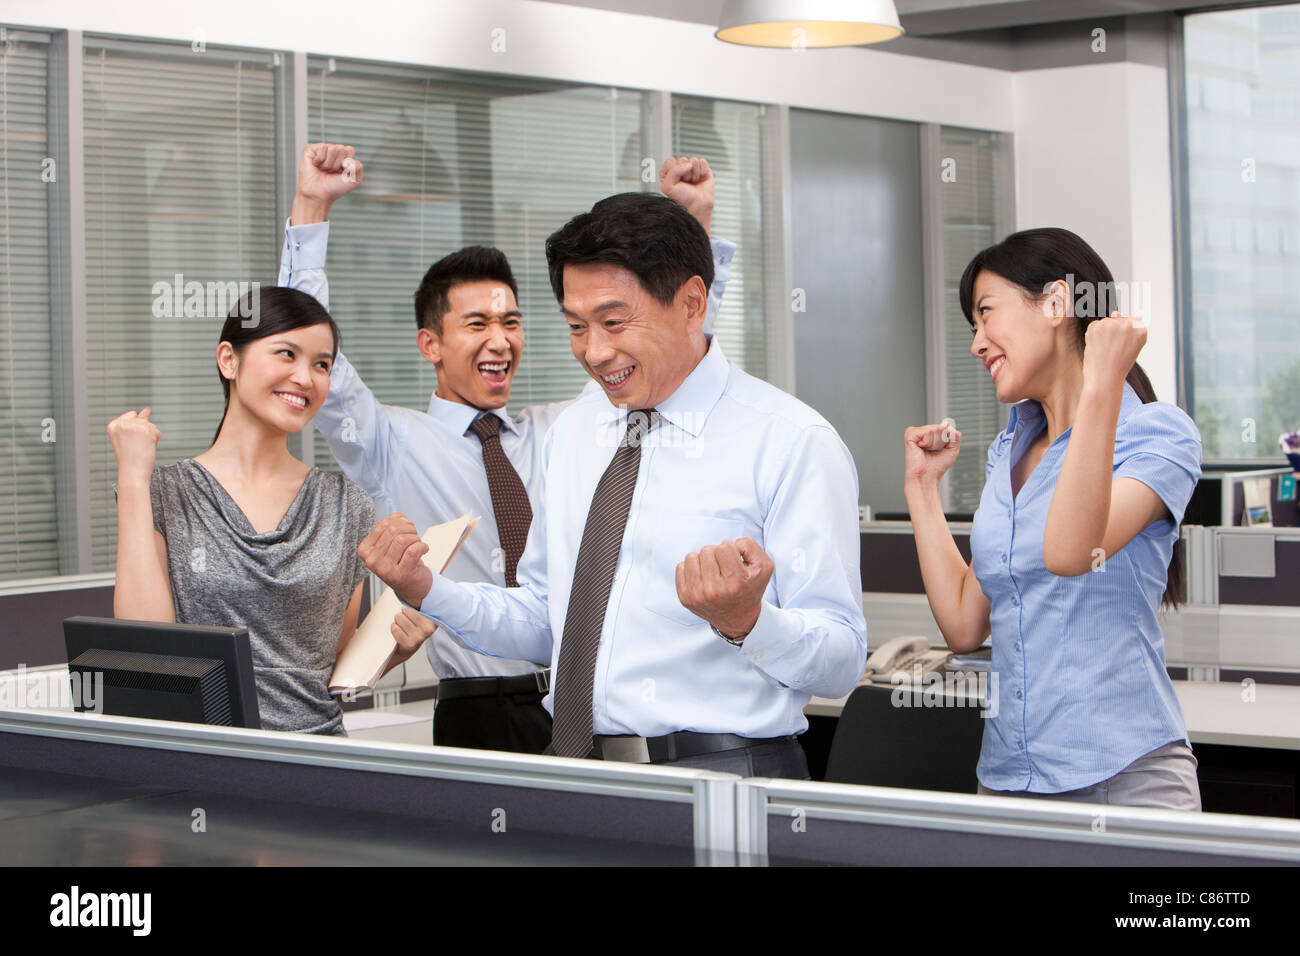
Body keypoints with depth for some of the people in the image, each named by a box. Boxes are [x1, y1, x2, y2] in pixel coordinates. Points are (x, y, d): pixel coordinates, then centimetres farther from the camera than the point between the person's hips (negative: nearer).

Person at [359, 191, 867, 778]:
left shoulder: (792, 442, -6)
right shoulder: (572, 432, 15)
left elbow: (841, 665, -8)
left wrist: (745, 620, -26)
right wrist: (428, 592, 7)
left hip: (722, 778, -6)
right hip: (570, 770, 6)